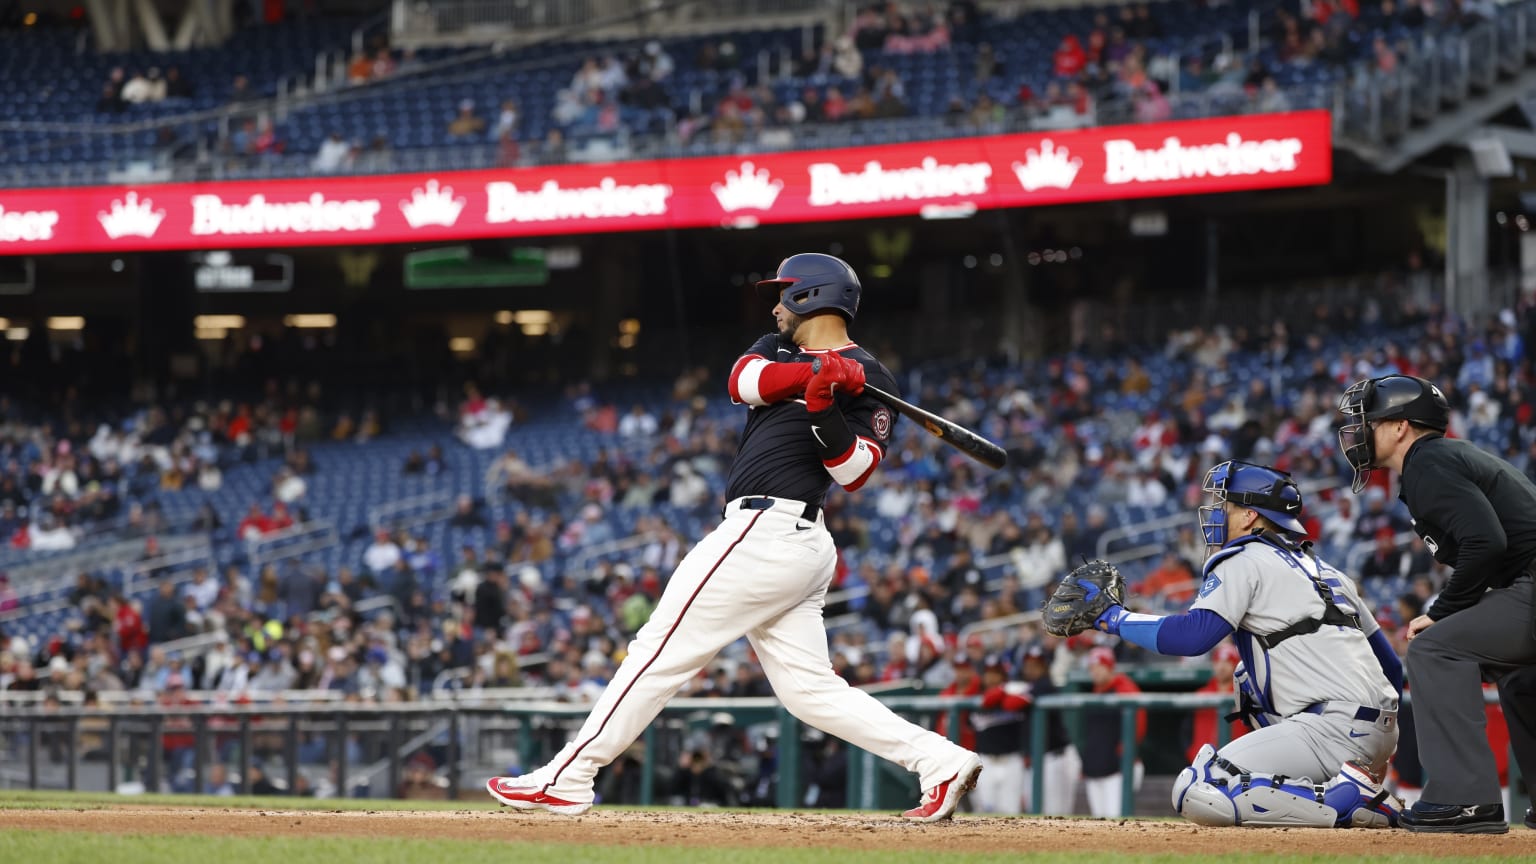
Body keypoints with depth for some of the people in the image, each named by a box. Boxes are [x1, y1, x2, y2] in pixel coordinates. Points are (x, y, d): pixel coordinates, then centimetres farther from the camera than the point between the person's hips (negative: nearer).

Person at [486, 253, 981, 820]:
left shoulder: (870, 380, -3)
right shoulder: (778, 351, 21)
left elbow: (853, 472, -13)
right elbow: (745, 381, -1)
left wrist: (825, 410, -27)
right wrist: (814, 376, -16)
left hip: (764, 533, -9)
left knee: (662, 651, -7)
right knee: (809, 688, 3)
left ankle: (566, 780, -5)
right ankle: (940, 762, -3)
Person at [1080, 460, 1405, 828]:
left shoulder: (1244, 561, 1)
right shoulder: (1326, 571, 26)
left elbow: (1192, 636, -14)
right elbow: (1391, 667, 24)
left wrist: (1115, 618, -1)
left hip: (1334, 727, -9)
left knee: (1197, 792, -13)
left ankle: (1346, 799, -19)